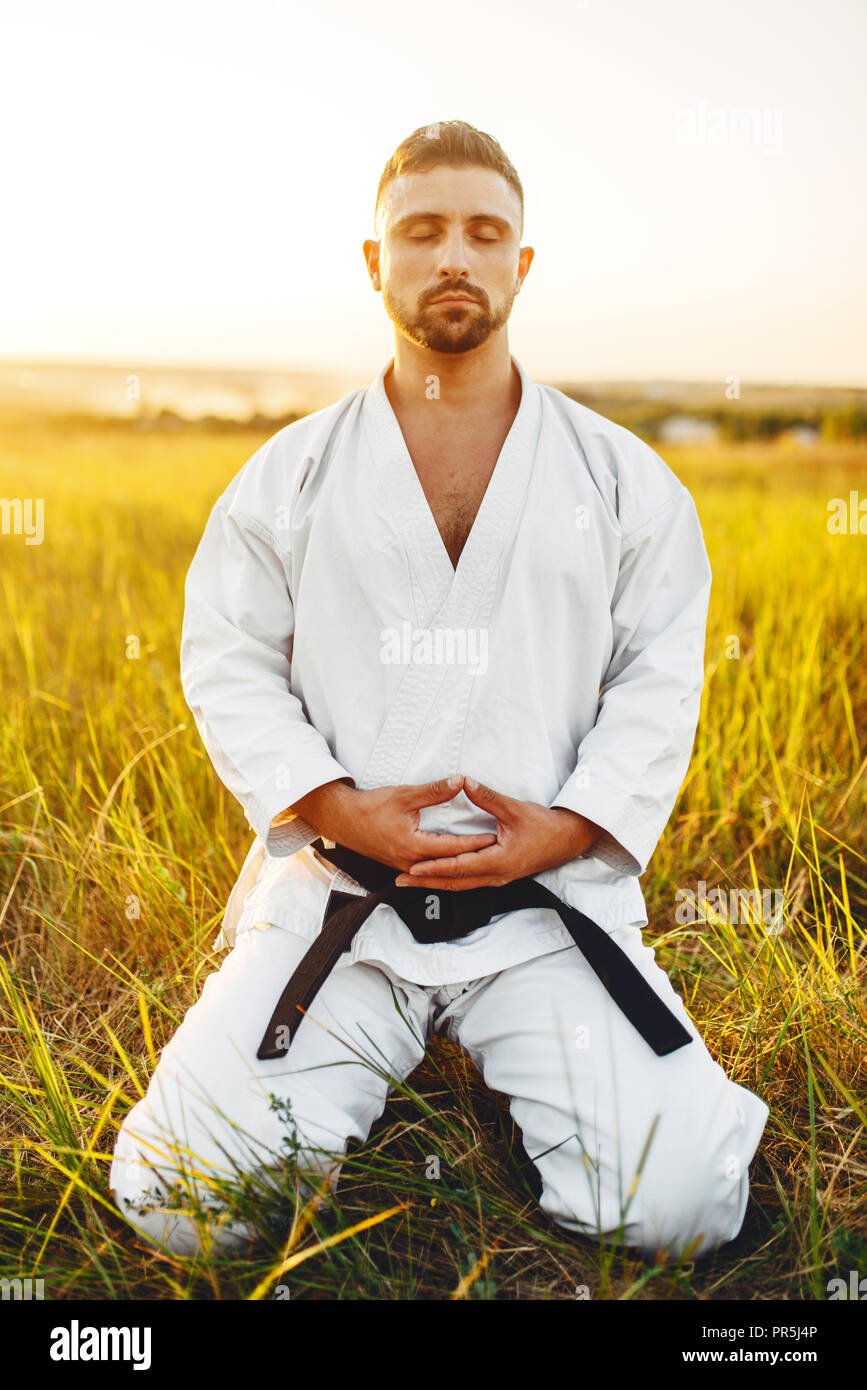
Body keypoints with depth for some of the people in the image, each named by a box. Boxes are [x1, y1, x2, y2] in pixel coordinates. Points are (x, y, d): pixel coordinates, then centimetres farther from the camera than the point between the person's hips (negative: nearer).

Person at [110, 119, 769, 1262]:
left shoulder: (623, 479, 9)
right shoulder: (294, 472, 8)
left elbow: (661, 680, 7)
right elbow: (227, 660, 6)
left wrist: (569, 825, -8)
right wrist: (337, 809, -9)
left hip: (552, 895, 1)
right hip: (335, 889, 0)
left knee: (680, 1205, -14)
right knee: (179, 1198, -14)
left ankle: (517, 1060, 16)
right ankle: (365, 1064, 15)